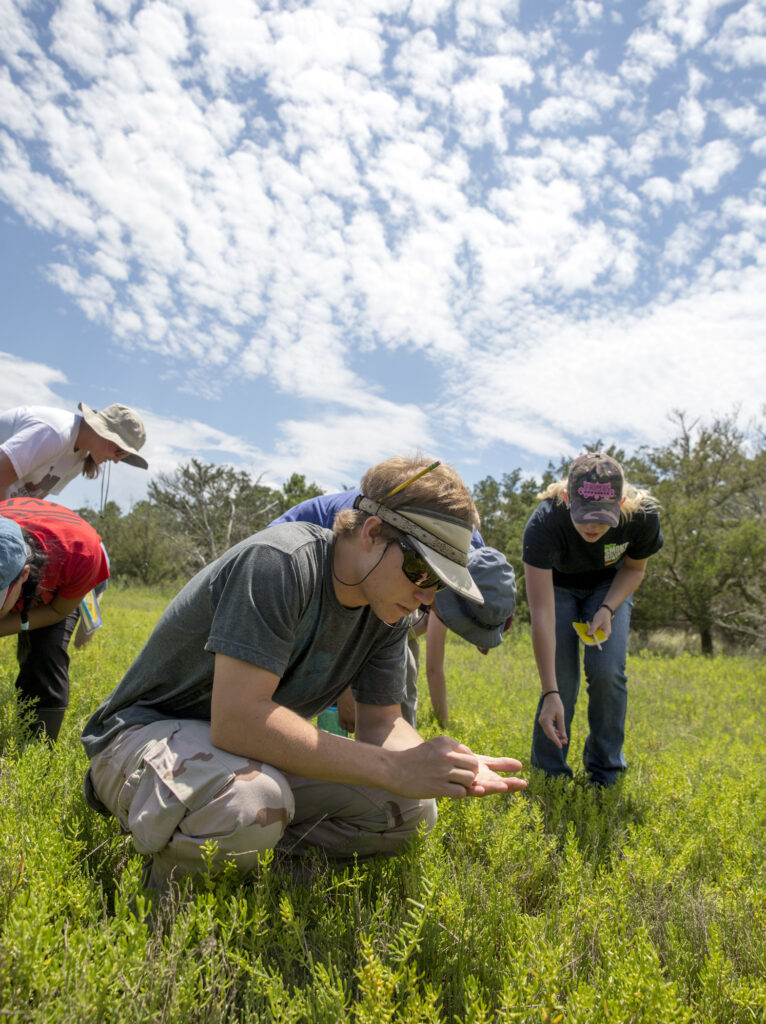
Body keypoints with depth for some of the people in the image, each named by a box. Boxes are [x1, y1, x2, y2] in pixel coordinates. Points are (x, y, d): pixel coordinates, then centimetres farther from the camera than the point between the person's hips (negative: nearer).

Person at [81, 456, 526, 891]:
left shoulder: (388, 609, -4)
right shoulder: (280, 561, -29)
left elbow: (382, 722, 0)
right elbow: (237, 718, -36)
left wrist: (448, 766, -22)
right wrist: (393, 768, -35)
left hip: (254, 748, 7)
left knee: (411, 810, -6)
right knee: (250, 805, -40)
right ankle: (169, 895, -6)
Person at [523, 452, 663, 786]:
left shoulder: (642, 516, -32)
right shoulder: (543, 524, -40)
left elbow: (635, 568, -7)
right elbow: (542, 615, -40)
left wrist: (608, 609, -26)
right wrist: (550, 693, -43)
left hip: (609, 586, 2)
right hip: (557, 586, -1)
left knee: (607, 671, -16)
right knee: (562, 681, -12)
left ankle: (604, 776, 6)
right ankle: (550, 775, 10)